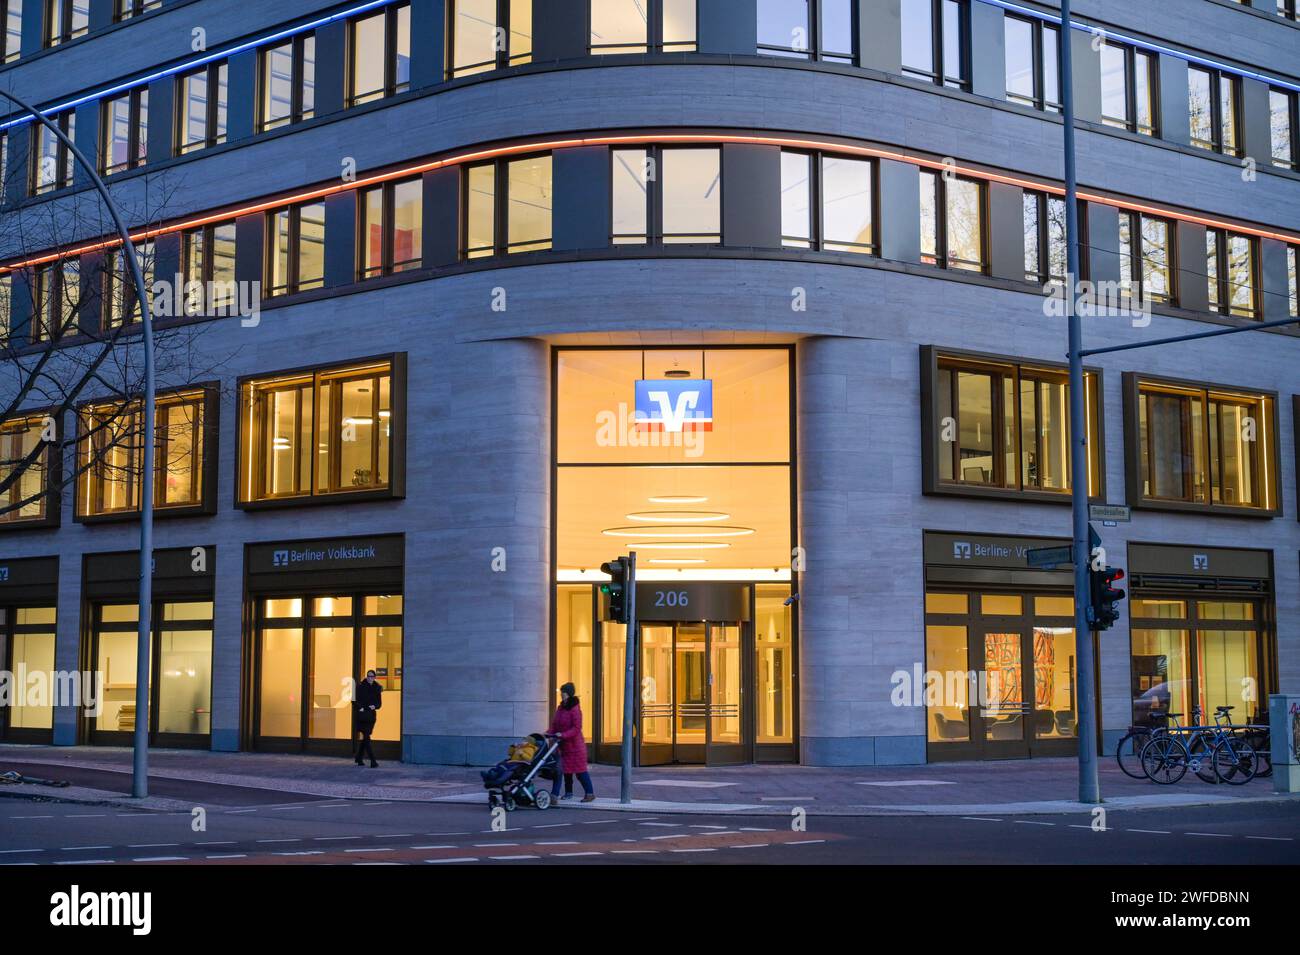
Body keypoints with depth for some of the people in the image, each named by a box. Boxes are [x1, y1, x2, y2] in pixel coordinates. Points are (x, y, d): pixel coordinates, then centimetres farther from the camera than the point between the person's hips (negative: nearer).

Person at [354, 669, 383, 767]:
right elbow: (357, 700, -4)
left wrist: (374, 706, -10)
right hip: (362, 714, -5)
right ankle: (373, 762, -18)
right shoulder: (361, 687, -2)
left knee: (365, 737, 12)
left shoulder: (377, 688, 9)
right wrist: (360, 708, -19)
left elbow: (379, 703, 10)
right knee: (366, 737, -11)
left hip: (372, 714, 5)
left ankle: (359, 759, 26)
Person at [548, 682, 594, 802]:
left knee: (580, 770, -2)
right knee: (566, 770, 10)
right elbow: (555, 725, 12)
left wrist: (563, 734, -27)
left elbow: (577, 728, -20)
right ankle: (568, 792, 20)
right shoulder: (560, 708, 9)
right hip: (564, 745, 7)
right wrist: (549, 733, -5)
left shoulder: (575, 709, -16)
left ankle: (590, 793, 7)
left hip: (575, 745, -7)